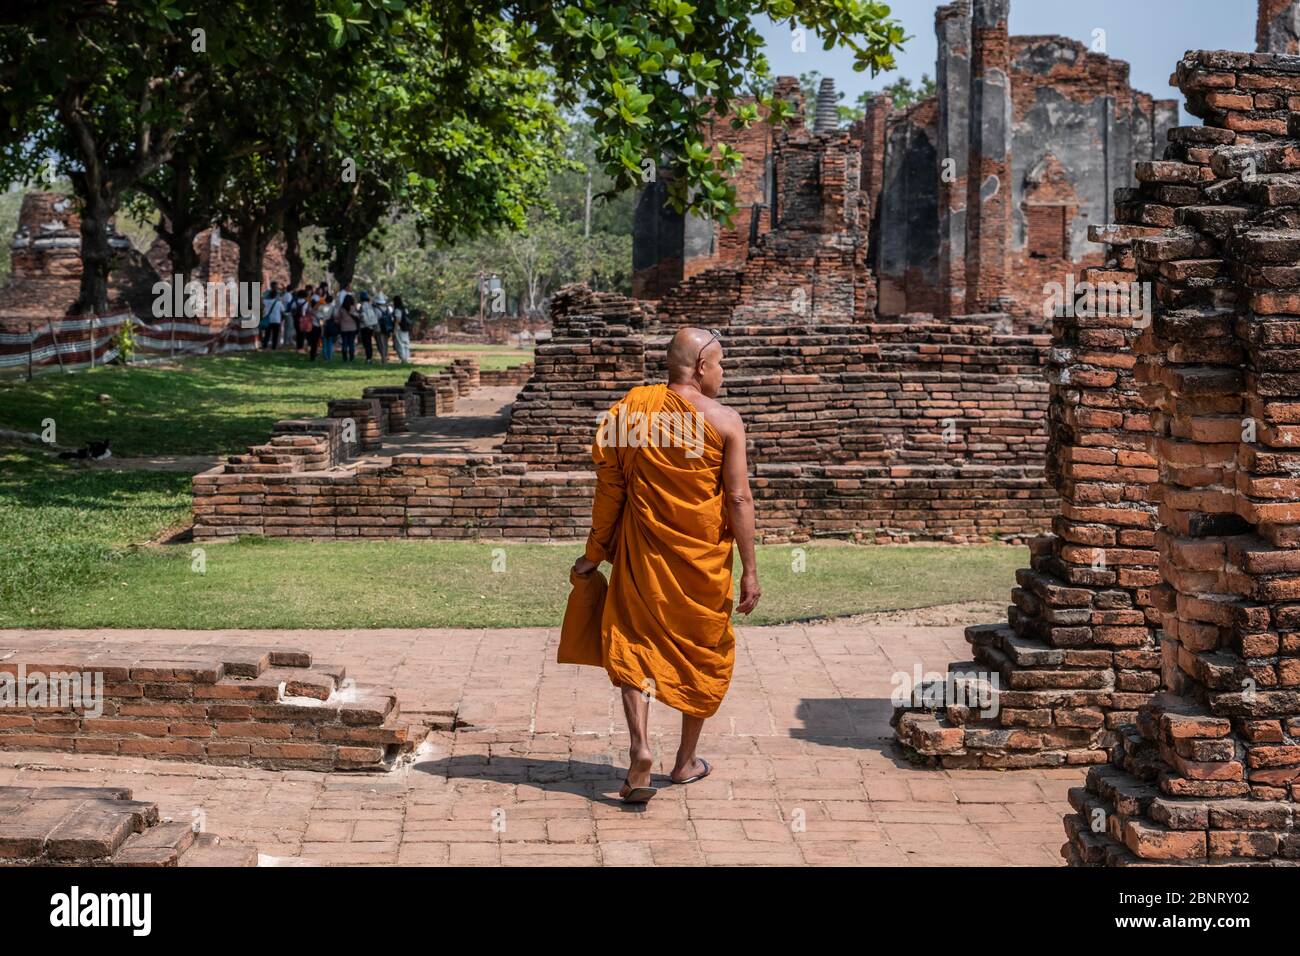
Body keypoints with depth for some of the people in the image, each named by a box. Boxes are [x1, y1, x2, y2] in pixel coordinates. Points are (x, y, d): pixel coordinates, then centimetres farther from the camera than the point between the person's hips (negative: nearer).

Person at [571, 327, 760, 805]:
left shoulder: (634, 404, -4)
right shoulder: (724, 420, -9)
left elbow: (610, 483, -1)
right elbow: (738, 499, -10)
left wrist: (595, 552, 9)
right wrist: (750, 570, -3)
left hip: (643, 552, 1)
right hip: (704, 557, -1)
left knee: (633, 644, 11)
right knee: (703, 653, 16)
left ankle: (640, 747, -10)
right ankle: (686, 761, 25)